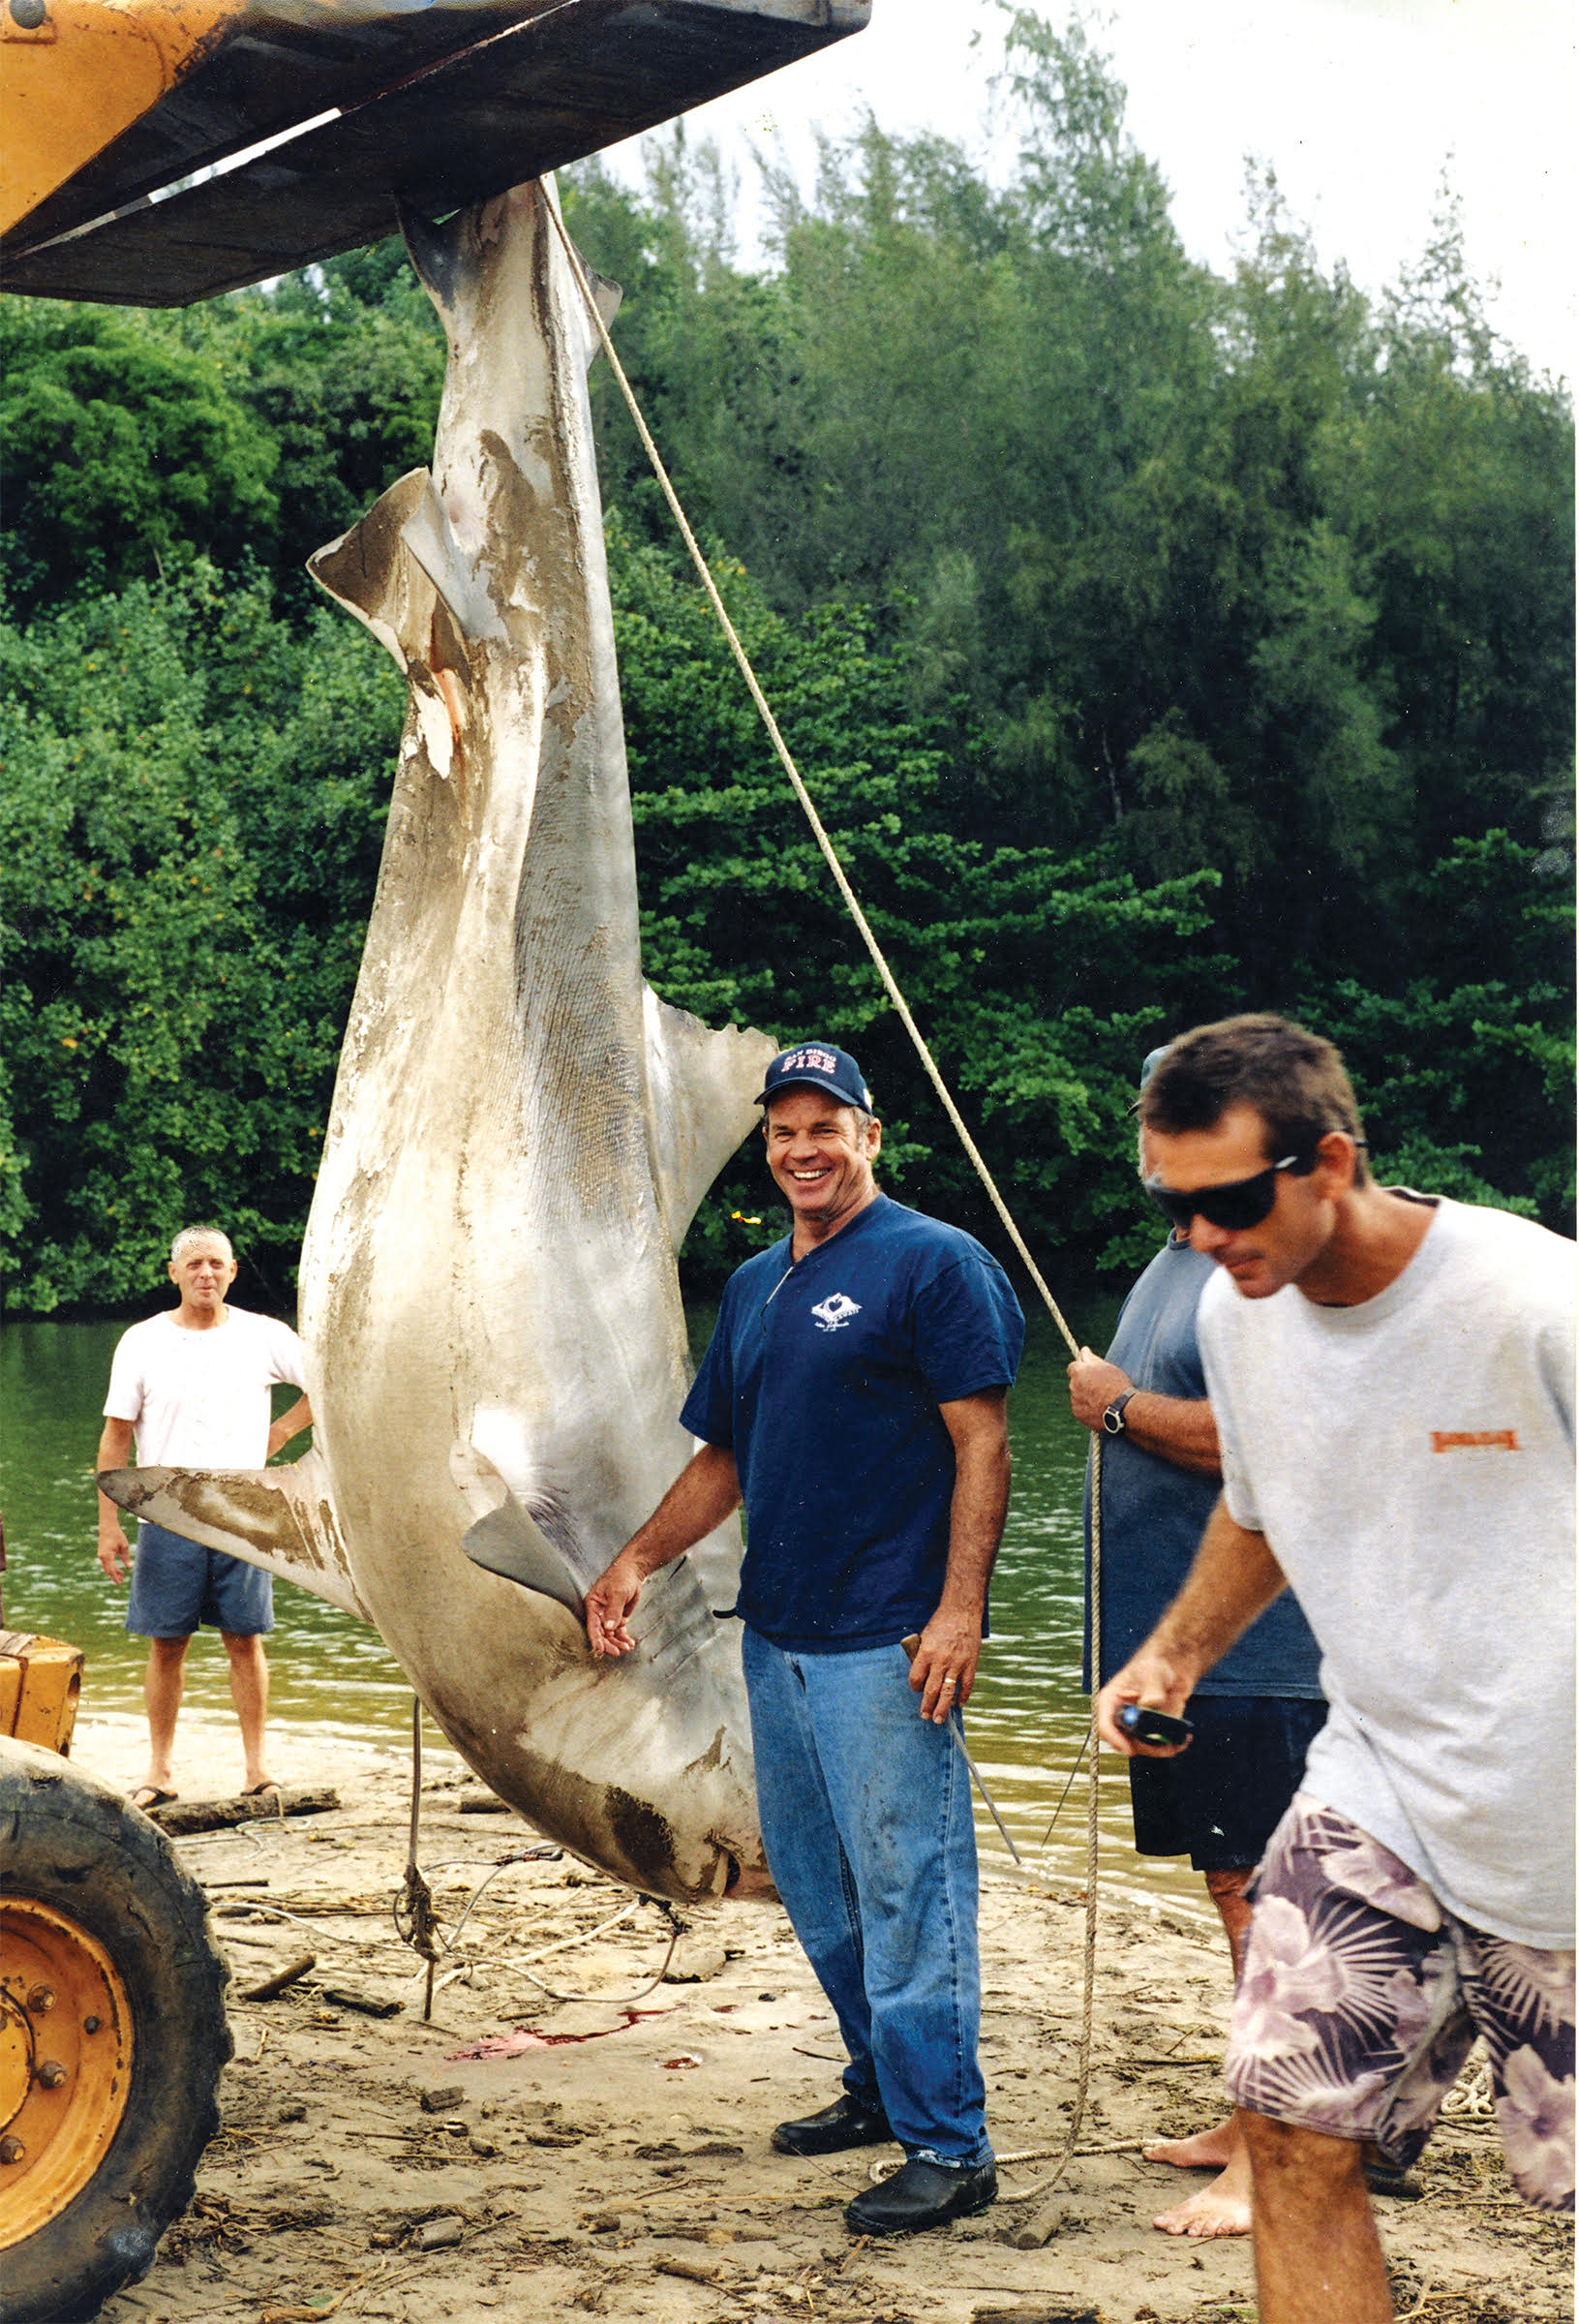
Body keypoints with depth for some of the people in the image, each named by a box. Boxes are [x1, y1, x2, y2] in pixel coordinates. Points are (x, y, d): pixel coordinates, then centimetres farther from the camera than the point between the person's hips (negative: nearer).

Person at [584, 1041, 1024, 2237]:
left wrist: (959, 1609, -20)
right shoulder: (754, 1286, 17)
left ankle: (948, 2145, -2)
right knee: (816, 1887, 15)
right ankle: (883, 2084, 30)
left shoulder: (933, 1263, -6)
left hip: (888, 1643, -8)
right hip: (777, 1633, 8)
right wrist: (639, 1559, 11)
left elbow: (981, 1443, -12)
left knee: (907, 1890, -8)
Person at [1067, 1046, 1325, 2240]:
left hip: (1247, 1647, -10)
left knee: (1258, 1894, -7)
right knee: (1233, 1886, 16)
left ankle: (1275, 2166, -2)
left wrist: (1117, 1404, -14)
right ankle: (1254, 2119, 26)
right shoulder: (1176, 1260, 18)